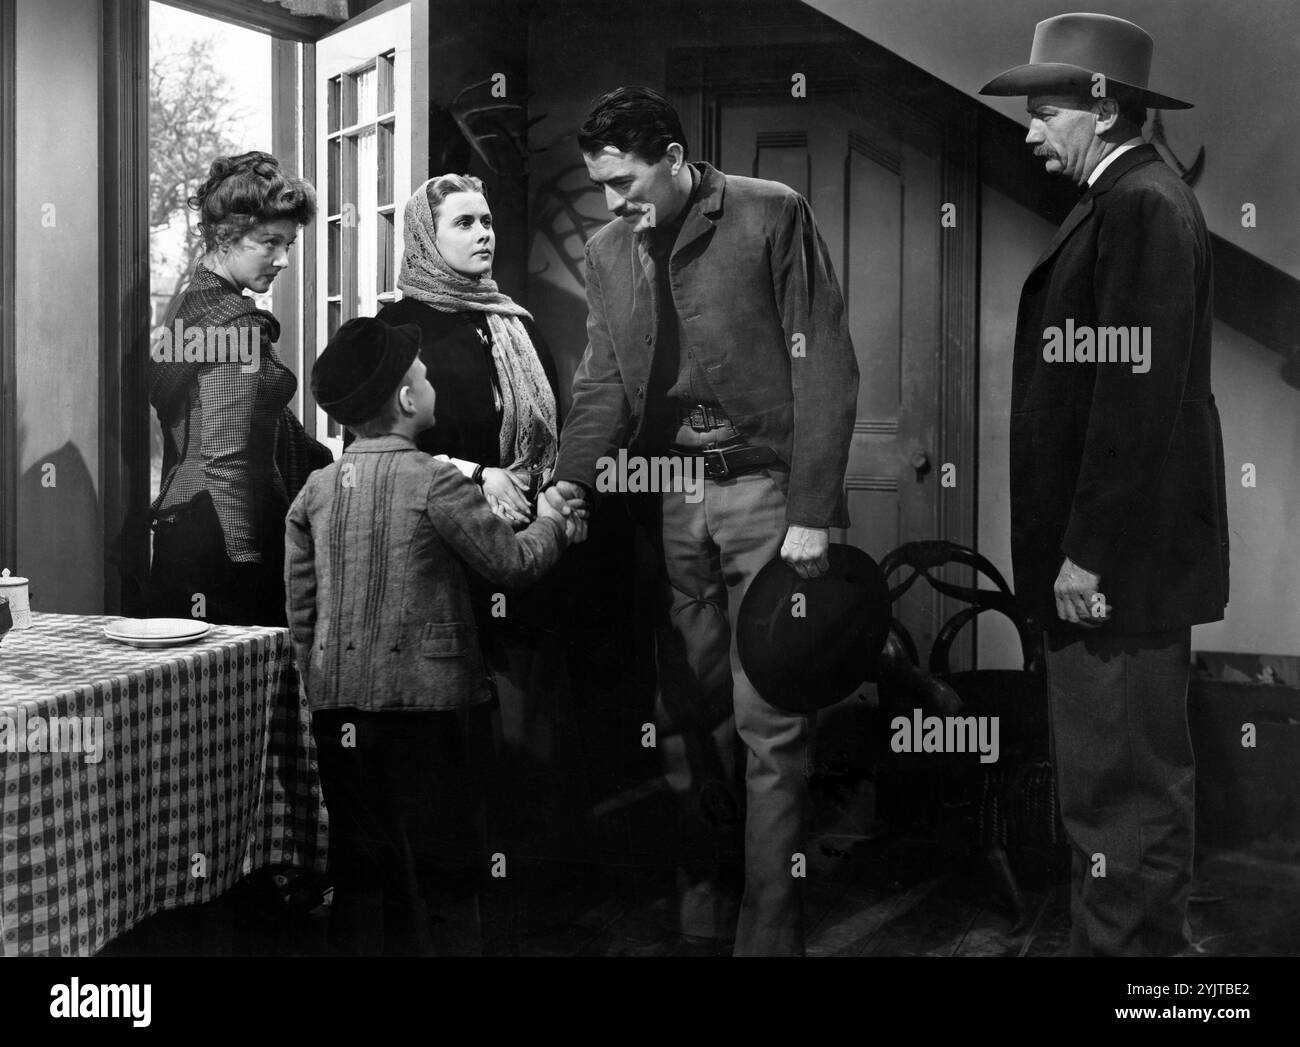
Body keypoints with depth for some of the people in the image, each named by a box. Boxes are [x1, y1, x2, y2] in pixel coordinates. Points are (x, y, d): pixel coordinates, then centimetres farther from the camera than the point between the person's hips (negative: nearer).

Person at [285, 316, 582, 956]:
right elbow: (511, 562, -3)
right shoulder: (436, 483, -10)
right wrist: (550, 523, 16)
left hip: (337, 703, 5)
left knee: (360, 861, 13)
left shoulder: (316, 489, 6)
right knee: (428, 861, 3)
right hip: (421, 696, -5)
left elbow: (300, 607, 8)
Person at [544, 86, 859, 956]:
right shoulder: (608, 251, 10)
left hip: (766, 493, -5)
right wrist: (572, 478, -10)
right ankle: (695, 910, 22)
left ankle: (770, 930, 5)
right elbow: (604, 381, 9)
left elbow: (824, 367, -9)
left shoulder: (772, 215, -7)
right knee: (683, 711, 10)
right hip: (670, 501, 5)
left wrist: (811, 514, -13)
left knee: (770, 726, -3)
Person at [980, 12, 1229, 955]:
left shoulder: (1143, 206, -14)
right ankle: (1148, 937, 30)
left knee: (1120, 789, -5)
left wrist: (1088, 553, -20)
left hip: (1120, 556, -11)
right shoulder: (1135, 200, 17)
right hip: (1130, 554, 11)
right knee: (1143, 779, 18)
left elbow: (1138, 392, -21)